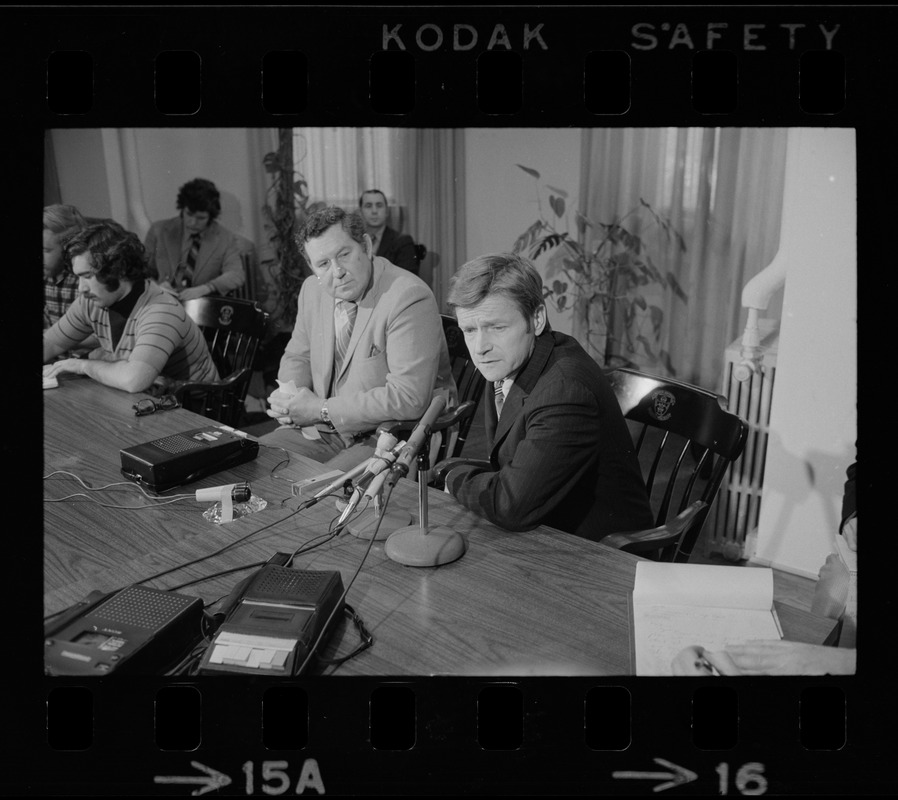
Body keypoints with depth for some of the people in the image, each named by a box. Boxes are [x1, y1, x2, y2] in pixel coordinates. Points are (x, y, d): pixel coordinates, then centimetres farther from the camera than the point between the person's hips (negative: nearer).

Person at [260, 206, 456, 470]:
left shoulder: (409, 297, -21)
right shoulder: (312, 289, 4)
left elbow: (408, 399, -27)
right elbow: (297, 357, 19)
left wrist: (322, 409, -20)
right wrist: (289, 398, -5)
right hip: (323, 430, 7)